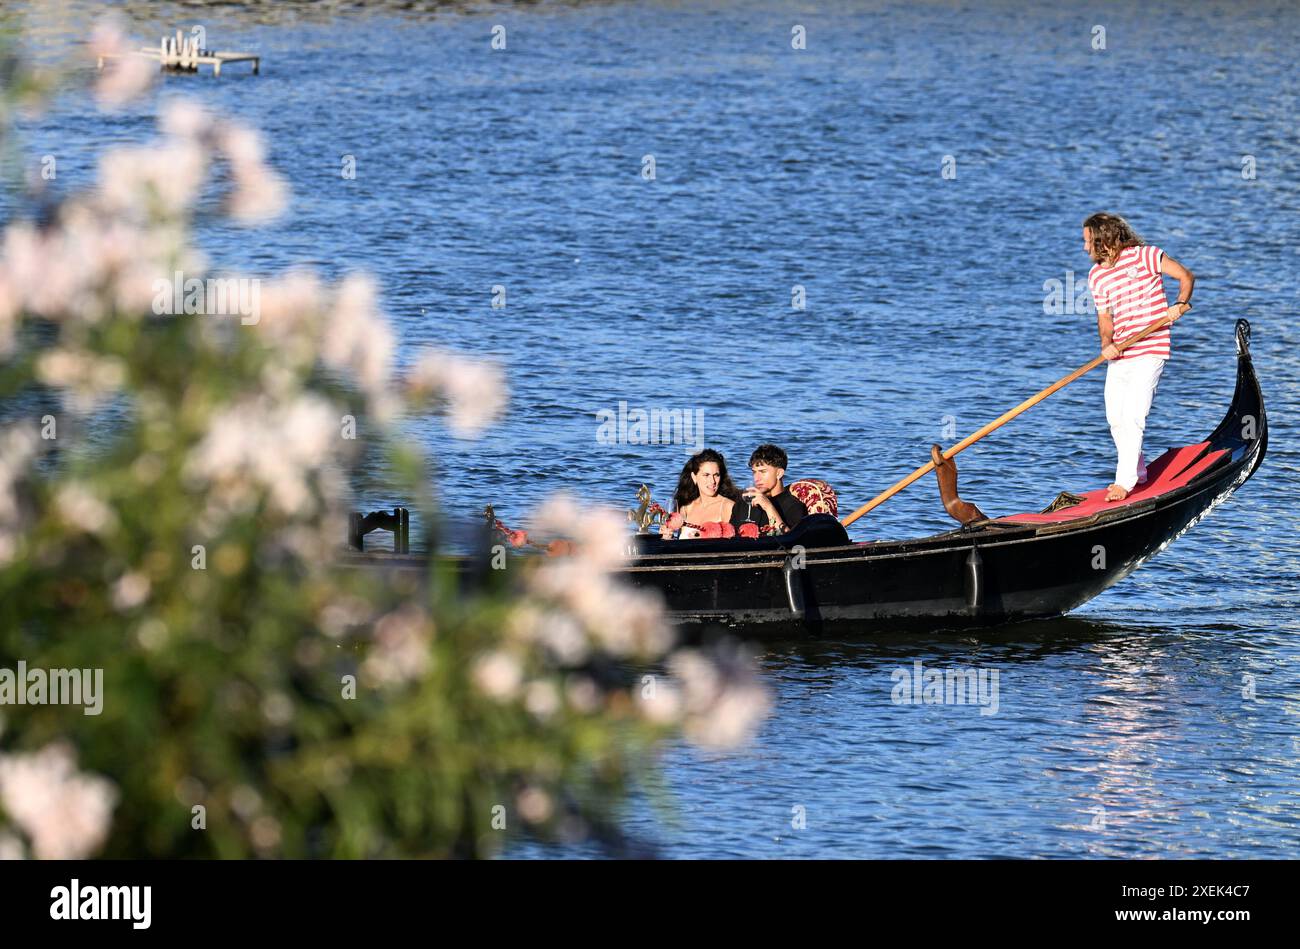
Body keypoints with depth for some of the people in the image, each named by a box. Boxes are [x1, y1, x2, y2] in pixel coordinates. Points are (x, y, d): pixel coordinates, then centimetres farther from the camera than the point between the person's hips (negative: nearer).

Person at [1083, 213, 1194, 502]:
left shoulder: (1144, 255, -8)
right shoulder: (1096, 275, 10)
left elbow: (1186, 276, -3)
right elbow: (1105, 316, 11)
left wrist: (1180, 304, -17)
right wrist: (1107, 343, -8)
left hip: (1149, 351, -7)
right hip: (1119, 356, 7)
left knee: (1132, 417, -14)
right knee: (1115, 418, 9)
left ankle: (1125, 481, -11)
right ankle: (1138, 472, 26)